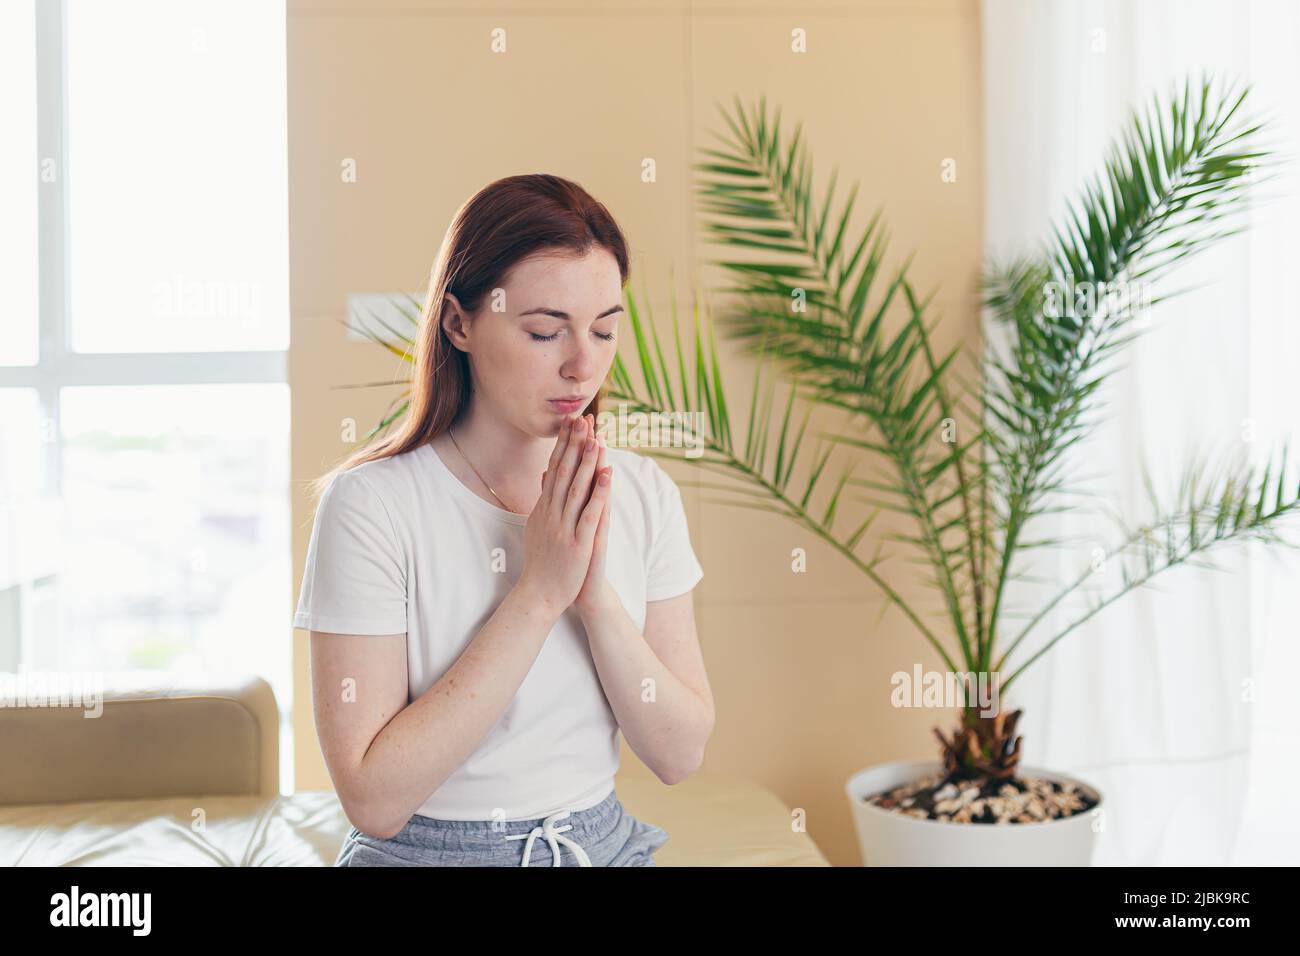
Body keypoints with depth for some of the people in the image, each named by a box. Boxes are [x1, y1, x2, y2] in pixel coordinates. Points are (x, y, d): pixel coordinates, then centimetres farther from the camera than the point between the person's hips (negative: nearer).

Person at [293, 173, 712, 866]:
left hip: (603, 842, 4)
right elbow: (373, 799, -24)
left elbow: (680, 755, -7)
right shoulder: (371, 504, -19)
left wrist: (597, 595, -22)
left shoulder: (642, 494, -6)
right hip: (428, 850, -3)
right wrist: (538, 593, -26)